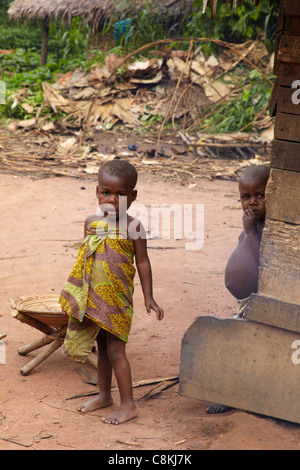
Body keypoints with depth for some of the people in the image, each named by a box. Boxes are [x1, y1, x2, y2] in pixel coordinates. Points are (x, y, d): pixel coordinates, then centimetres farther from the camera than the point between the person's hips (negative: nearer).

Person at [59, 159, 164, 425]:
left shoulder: (133, 227, -11)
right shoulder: (91, 222, 3)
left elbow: (143, 263, -6)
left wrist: (149, 297, -8)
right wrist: (77, 293, 17)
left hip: (116, 298, -5)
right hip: (91, 298, 5)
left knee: (115, 349, -4)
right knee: (102, 347, 18)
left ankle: (128, 404, 6)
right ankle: (104, 395, 32)